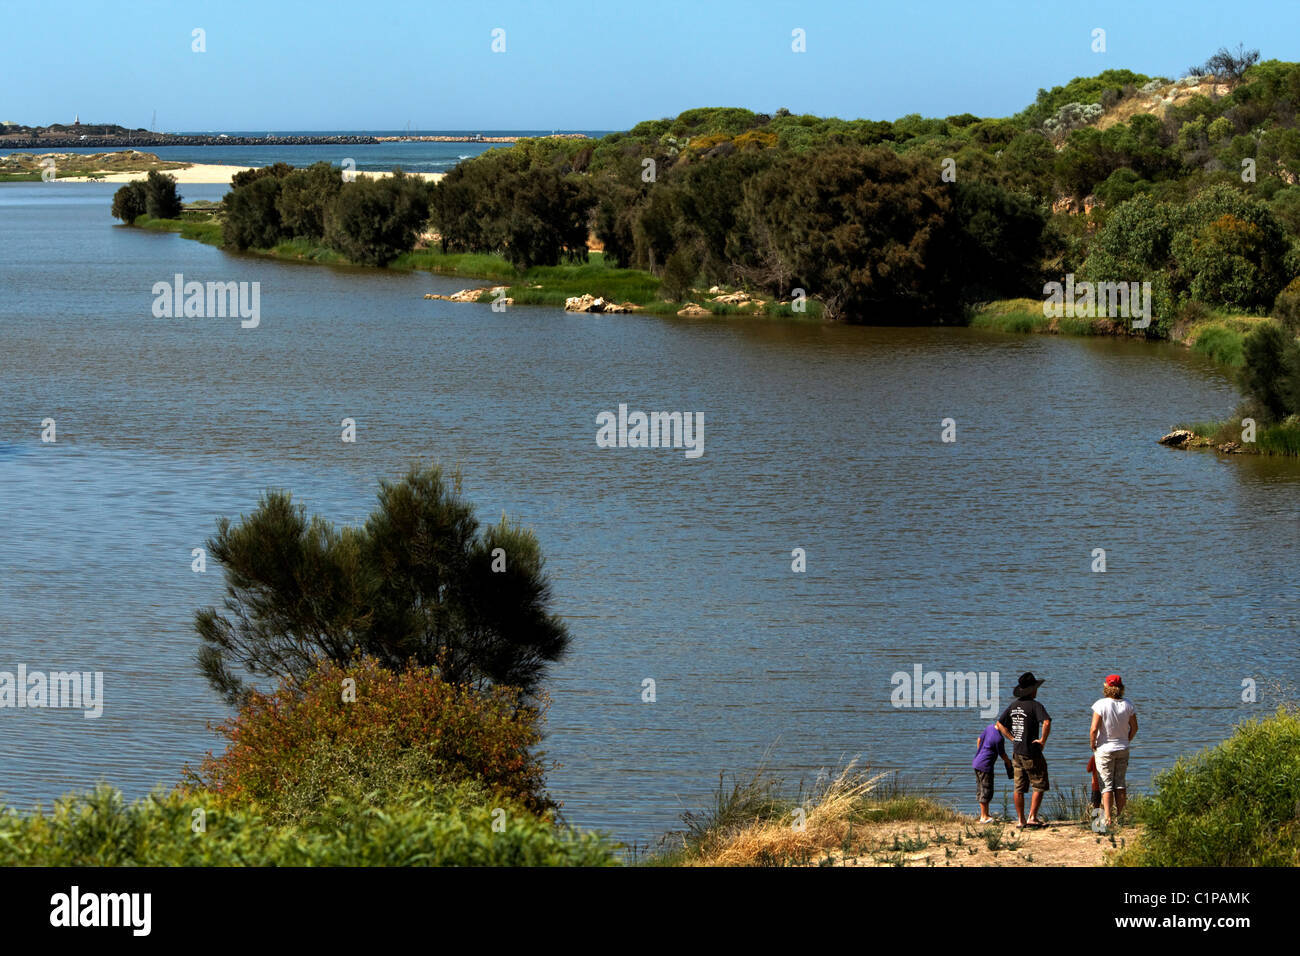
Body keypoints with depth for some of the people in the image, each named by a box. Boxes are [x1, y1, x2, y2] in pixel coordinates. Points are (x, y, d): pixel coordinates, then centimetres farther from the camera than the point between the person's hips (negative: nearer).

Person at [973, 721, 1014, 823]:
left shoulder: (990, 727, 2)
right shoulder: (998, 738, -21)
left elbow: (979, 739, 16)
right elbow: (1002, 755, -9)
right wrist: (1009, 763, 9)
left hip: (977, 762, 9)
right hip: (985, 765, -9)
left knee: (980, 790, 15)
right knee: (986, 790, -1)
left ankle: (984, 814, 24)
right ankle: (984, 816, 3)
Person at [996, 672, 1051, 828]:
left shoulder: (1013, 705, 9)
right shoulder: (1035, 705, -12)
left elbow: (1000, 725, 13)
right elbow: (1047, 722, -28)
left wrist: (1012, 738, 10)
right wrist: (1043, 740, -16)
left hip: (1017, 752, 6)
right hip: (1032, 753, -6)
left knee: (1019, 788, 9)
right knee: (1039, 786, 2)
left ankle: (1020, 820, 11)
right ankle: (1032, 817, -6)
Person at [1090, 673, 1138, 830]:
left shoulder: (1101, 705, -16)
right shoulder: (1128, 705, -4)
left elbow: (1094, 730, -18)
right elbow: (1134, 728, 4)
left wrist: (1093, 746, -3)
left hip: (1105, 749, -4)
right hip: (1123, 749, 4)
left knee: (1107, 785, 0)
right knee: (1120, 784, 13)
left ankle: (1108, 819, -7)